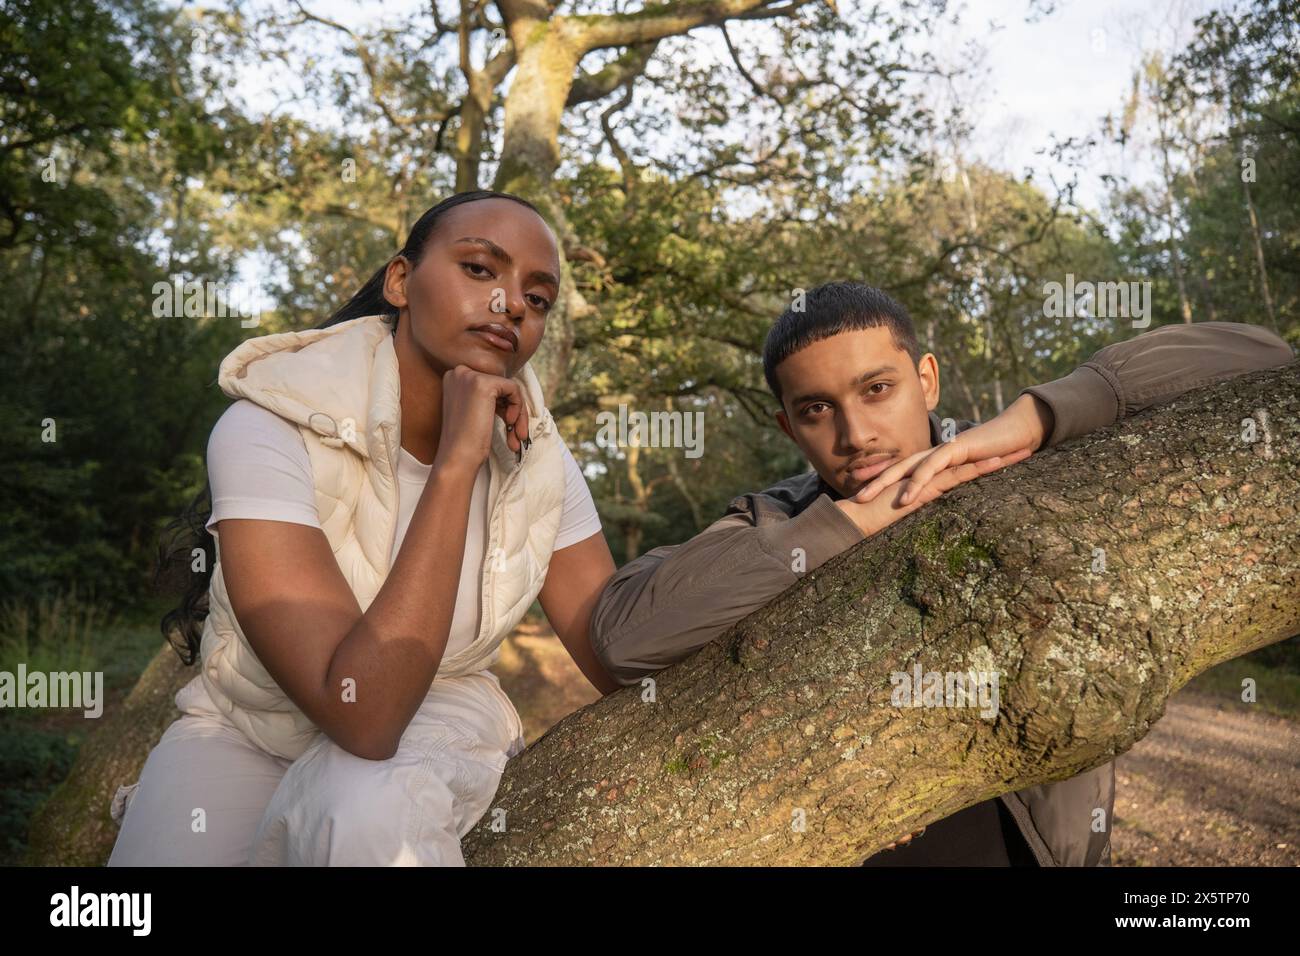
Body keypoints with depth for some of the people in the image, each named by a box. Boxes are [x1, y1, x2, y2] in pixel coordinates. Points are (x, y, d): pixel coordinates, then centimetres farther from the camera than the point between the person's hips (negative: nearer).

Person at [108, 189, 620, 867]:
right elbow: (361, 712, -35)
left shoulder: (538, 460, -11)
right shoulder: (271, 429, -25)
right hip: (247, 734, -1)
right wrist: (456, 464, -36)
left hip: (432, 719, 1)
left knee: (369, 807, -31)